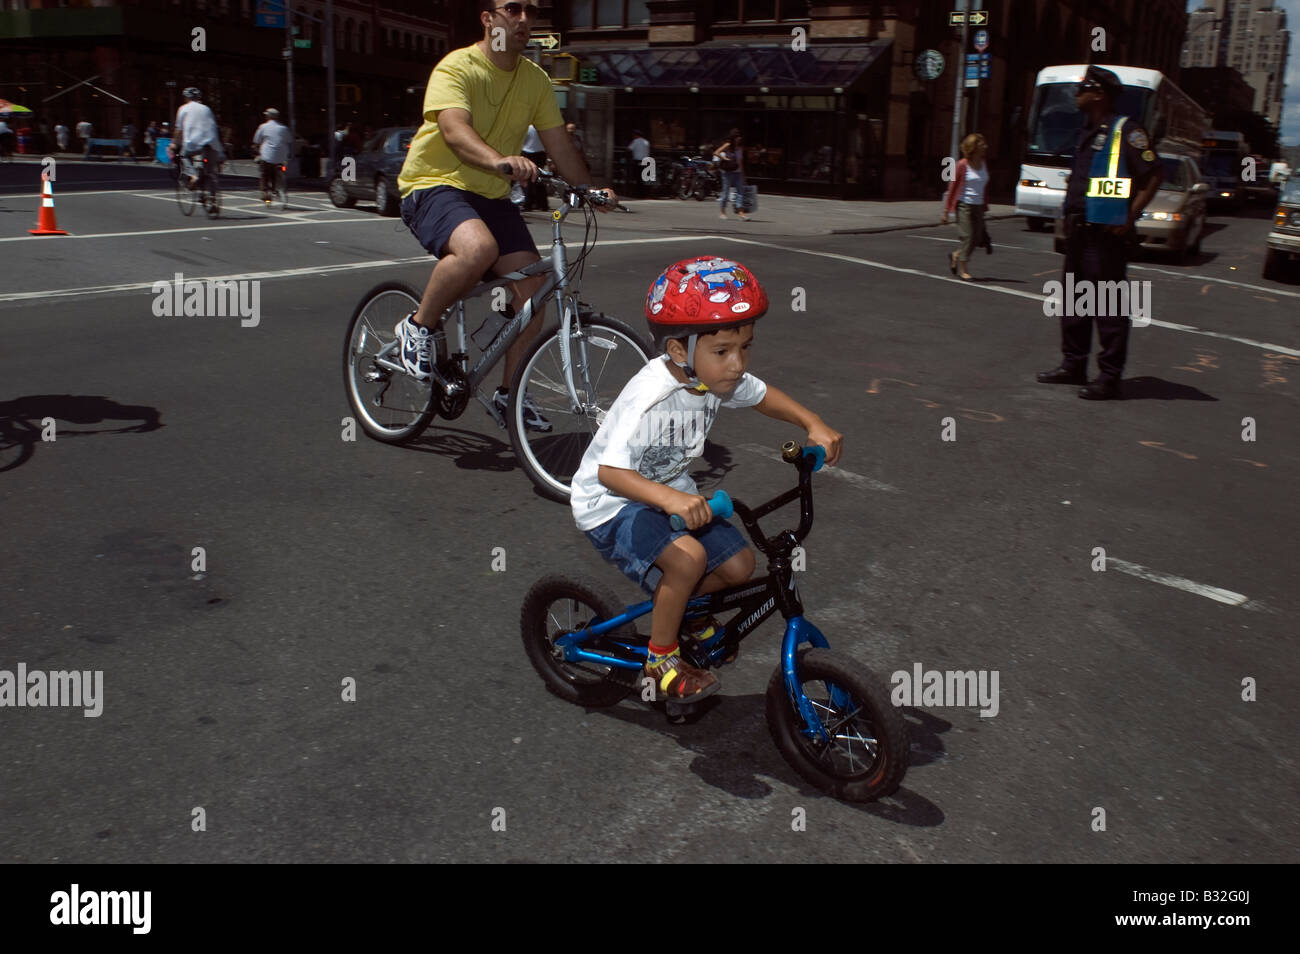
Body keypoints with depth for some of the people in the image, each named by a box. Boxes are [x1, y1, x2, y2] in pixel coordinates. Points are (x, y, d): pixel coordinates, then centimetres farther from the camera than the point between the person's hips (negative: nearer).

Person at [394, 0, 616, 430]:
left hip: (492, 196, 7)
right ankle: (419, 326, -12)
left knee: (533, 284, -9)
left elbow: (560, 146, 9)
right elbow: (455, 131, -32)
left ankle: (509, 392, 7)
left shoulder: (535, 79, 6)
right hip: (435, 185, -6)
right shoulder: (456, 68, -14)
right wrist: (499, 160, -51)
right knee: (478, 246, -37)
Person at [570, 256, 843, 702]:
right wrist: (669, 499, -54)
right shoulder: (650, 397, -33)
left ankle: (681, 608, 30)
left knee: (739, 564, 0)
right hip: (610, 502, -8)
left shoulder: (718, 376, -11)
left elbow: (763, 395, 10)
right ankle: (661, 656, -6)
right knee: (687, 555, -31)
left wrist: (813, 424, -6)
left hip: (671, 490, 8)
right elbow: (610, 471, -38)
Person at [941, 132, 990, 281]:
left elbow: (984, 186, 16)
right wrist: (946, 211, -8)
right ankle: (964, 271, 3)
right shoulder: (962, 165, -9)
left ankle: (955, 256, 28)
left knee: (977, 238, 3)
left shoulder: (984, 164, 9)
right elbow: (952, 187, -6)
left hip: (978, 206, 6)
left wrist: (985, 207, 13)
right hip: (964, 205, -6)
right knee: (968, 237, -8)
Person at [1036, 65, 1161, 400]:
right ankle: (1073, 365, 24)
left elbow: (1154, 174, -13)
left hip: (1106, 233, -9)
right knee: (1072, 300, 13)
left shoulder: (1125, 131, -9)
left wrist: (1130, 217, -15)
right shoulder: (1087, 132, 17)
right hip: (1079, 230, 9)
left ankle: (1110, 377, -1)